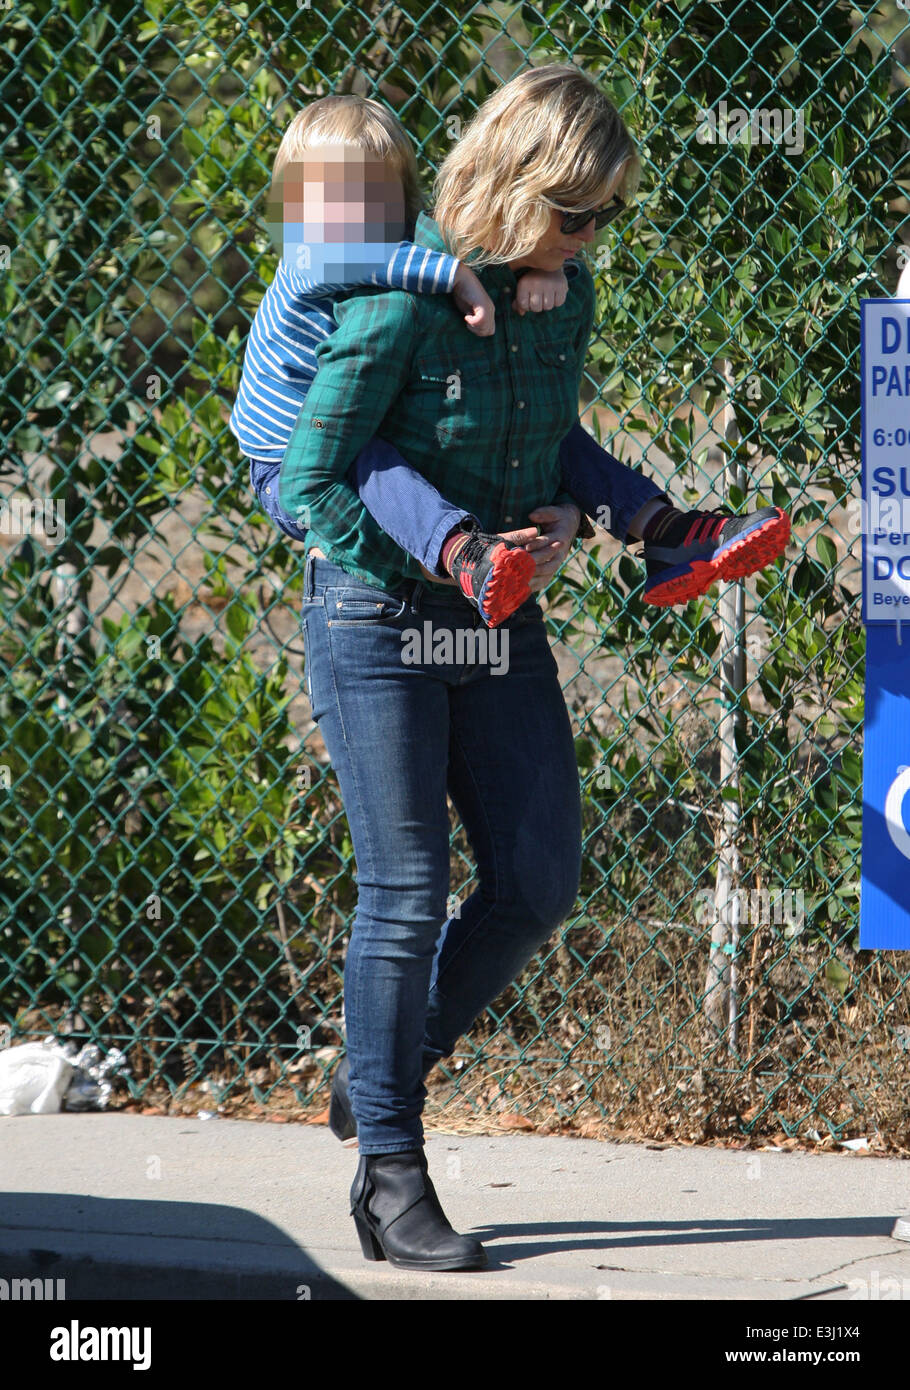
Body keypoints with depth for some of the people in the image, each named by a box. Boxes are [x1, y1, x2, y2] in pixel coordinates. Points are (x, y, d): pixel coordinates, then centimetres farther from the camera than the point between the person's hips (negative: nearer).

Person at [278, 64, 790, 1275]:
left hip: (498, 628, 7)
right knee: (406, 896, -6)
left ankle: (383, 1079, 23)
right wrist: (448, 564, -20)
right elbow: (313, 484, -17)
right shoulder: (395, 302, -19)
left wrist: (572, 514, 0)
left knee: (539, 881, 4)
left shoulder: (565, 295, 2)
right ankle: (391, 1180, 3)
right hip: (378, 620, -7)